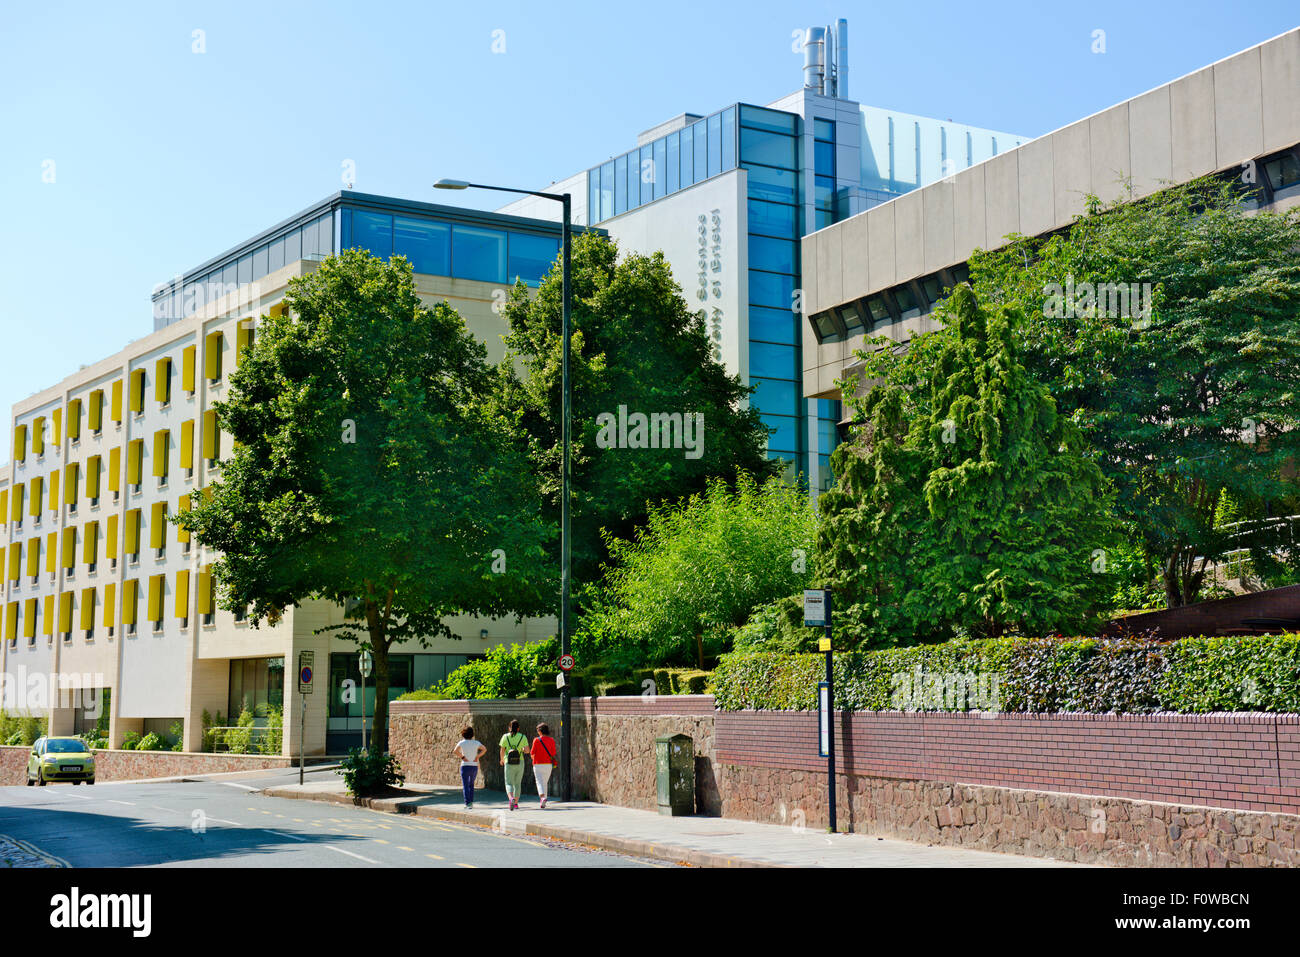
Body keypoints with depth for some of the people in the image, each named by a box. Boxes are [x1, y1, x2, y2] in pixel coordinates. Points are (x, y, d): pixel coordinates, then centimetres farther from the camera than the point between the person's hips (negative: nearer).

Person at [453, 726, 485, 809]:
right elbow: (484, 749, -7)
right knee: (471, 784, 20)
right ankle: (471, 802, 14)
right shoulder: (476, 742, 3)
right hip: (474, 766, 3)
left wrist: (462, 757, -11)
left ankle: (468, 803, -12)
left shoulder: (461, 742, -4)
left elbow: (455, 751, -19)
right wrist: (477, 757, -5)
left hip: (465, 766, -3)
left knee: (465, 786, 0)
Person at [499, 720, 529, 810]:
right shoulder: (523, 737, 1)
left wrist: (502, 760, 19)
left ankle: (511, 798, -28)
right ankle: (516, 803, 16)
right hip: (520, 762, 1)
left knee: (509, 784, 0)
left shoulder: (505, 737, -1)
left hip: (509, 763, -1)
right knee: (517, 784, 16)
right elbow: (527, 751, -3)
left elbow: (502, 751, 1)